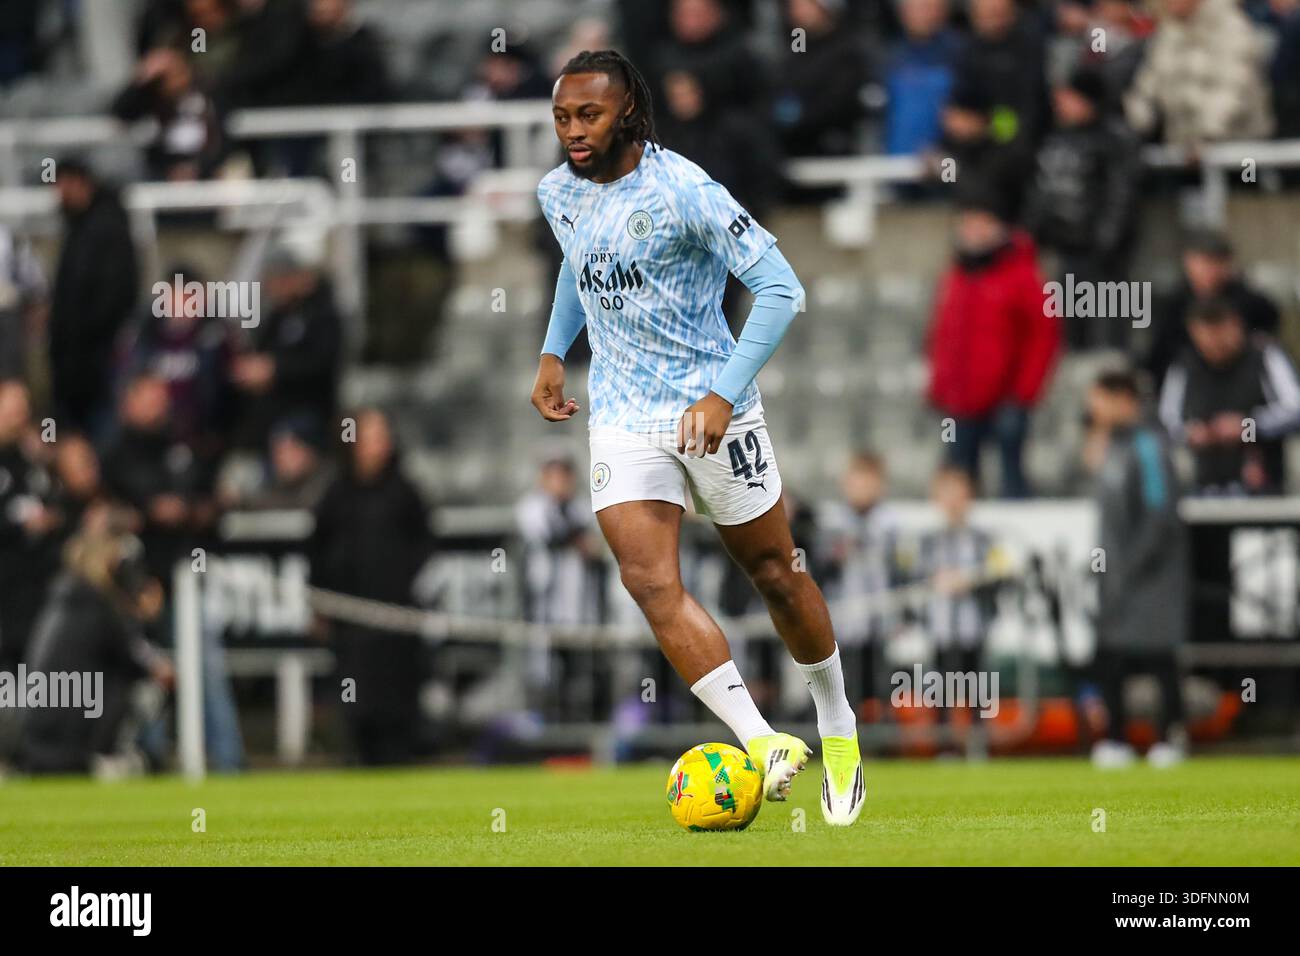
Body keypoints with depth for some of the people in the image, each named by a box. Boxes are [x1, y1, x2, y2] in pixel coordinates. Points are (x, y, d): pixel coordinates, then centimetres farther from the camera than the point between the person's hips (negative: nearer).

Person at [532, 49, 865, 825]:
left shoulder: (681, 190, -17)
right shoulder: (559, 194, 3)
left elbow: (780, 288, -18)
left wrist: (726, 393, -25)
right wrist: (554, 353, 20)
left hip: (711, 409, -4)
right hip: (622, 418, 4)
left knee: (774, 574, 8)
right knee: (650, 580, -16)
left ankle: (839, 731, 31)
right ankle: (764, 744, -20)